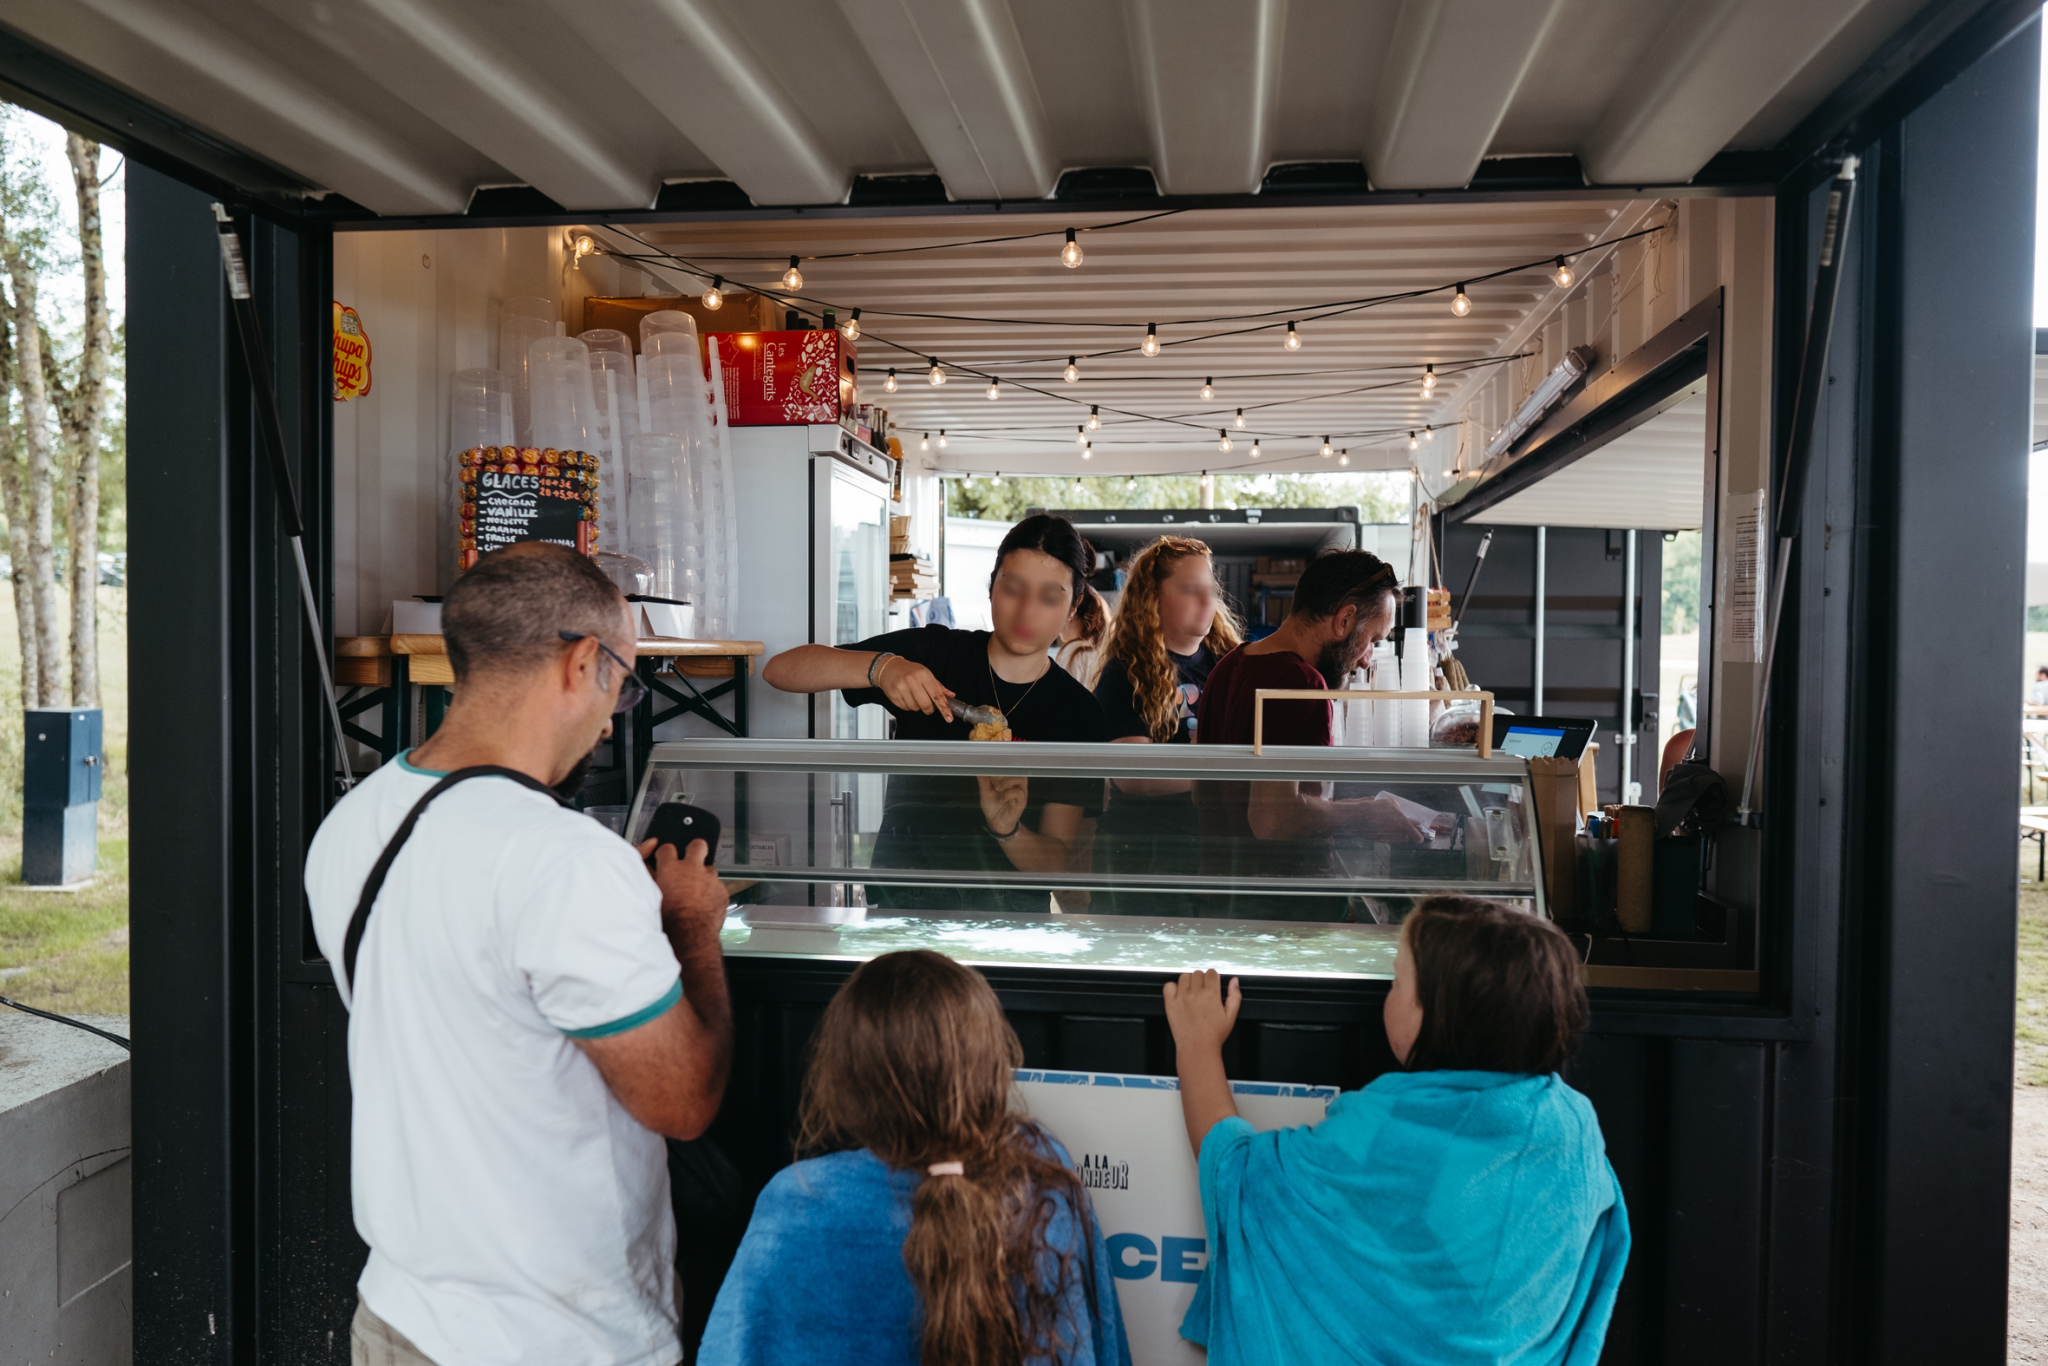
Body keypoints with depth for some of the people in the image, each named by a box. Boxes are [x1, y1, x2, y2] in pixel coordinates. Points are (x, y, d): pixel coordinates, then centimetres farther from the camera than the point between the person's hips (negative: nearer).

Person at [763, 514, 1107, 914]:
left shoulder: (1078, 713, -1)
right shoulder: (932, 653, 3)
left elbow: (1059, 862, -2)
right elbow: (780, 670, 1)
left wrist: (1007, 830, -23)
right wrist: (880, 666, -17)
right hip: (900, 900, -1)